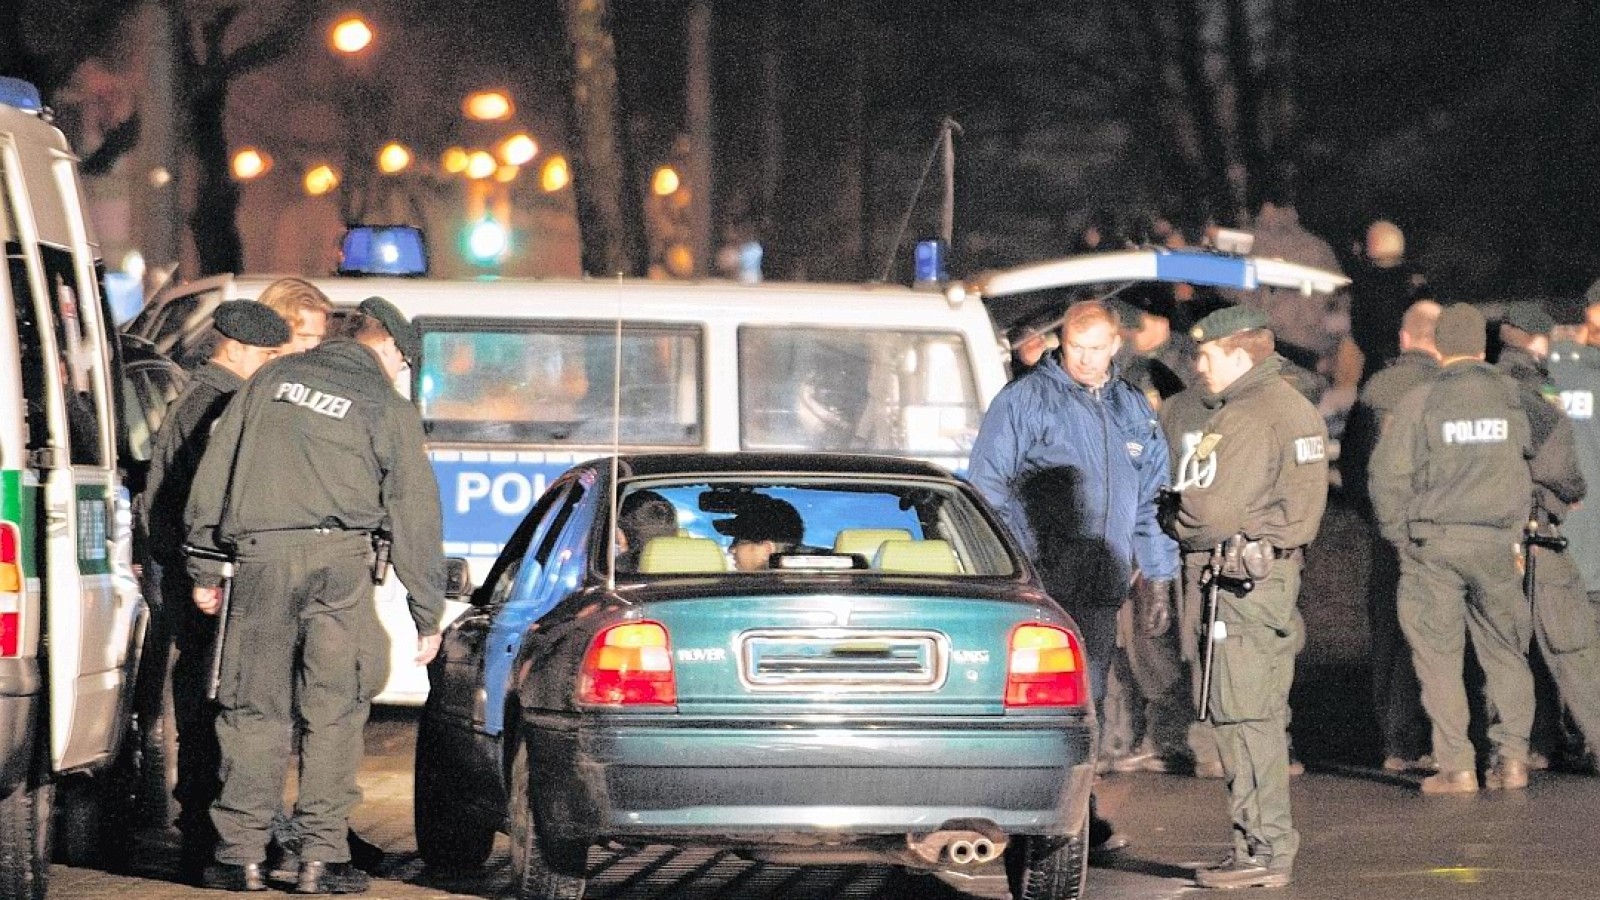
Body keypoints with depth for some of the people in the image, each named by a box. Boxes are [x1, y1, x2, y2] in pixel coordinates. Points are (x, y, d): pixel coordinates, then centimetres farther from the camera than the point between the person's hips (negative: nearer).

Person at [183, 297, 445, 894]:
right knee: (333, 711, 3)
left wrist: (204, 569, 18)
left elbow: (216, 470, 14)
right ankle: (321, 857, 0)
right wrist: (428, 615, 12)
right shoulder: (389, 407, 7)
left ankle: (241, 855, 6)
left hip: (258, 559, 2)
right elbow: (416, 515, 7)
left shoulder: (274, 378, 16)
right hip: (336, 559, -2)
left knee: (254, 709, 7)